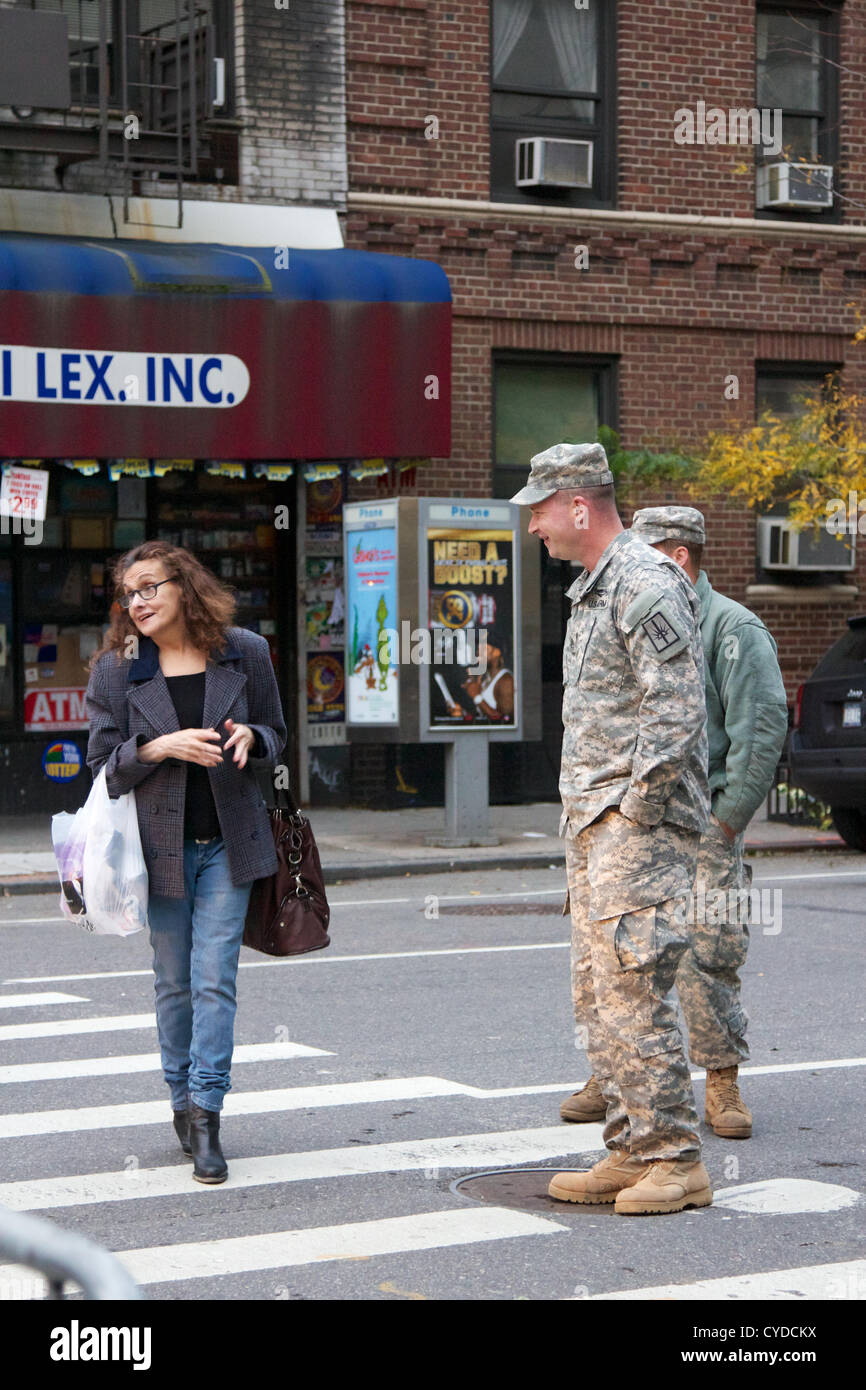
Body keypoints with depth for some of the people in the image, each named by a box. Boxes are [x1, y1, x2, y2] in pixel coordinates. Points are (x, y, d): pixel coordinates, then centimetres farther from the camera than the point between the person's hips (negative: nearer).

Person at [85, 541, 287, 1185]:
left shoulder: (245, 653, 1)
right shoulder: (116, 667, -1)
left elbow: (277, 734, 11)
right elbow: (103, 761, -1)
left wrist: (250, 737, -12)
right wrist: (162, 748, -18)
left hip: (228, 842, 0)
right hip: (159, 843, 0)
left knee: (215, 979, -7)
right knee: (174, 982, 8)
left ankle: (206, 1111, -6)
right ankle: (184, 1103, 23)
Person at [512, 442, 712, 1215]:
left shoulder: (646, 586, -14)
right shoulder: (593, 590, 18)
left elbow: (677, 712, -20)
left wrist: (638, 806, -16)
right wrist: (586, 813, 17)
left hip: (640, 824, -10)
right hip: (595, 825, 10)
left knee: (632, 991, -10)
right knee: (597, 997, 11)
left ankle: (675, 1160, -3)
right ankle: (631, 1153, 17)